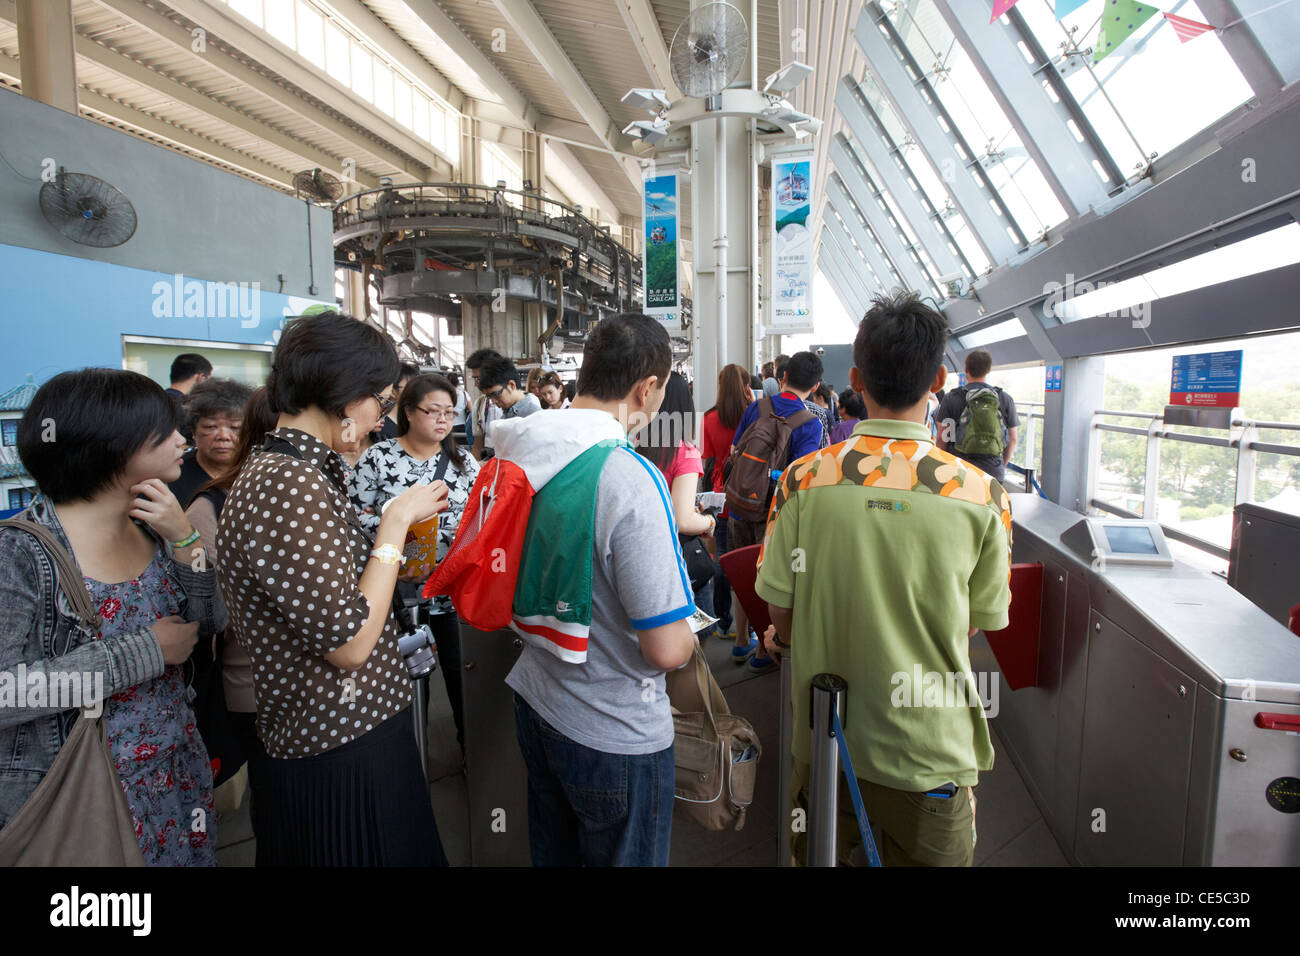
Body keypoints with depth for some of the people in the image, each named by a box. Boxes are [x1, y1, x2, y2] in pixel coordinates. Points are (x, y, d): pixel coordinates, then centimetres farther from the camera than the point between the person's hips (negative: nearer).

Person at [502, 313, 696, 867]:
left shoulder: (519, 454, -4)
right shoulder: (630, 480, -28)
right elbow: (666, 649, -27)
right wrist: (690, 639, -3)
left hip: (534, 701, 7)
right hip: (615, 733, -7)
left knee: (552, 853, 28)